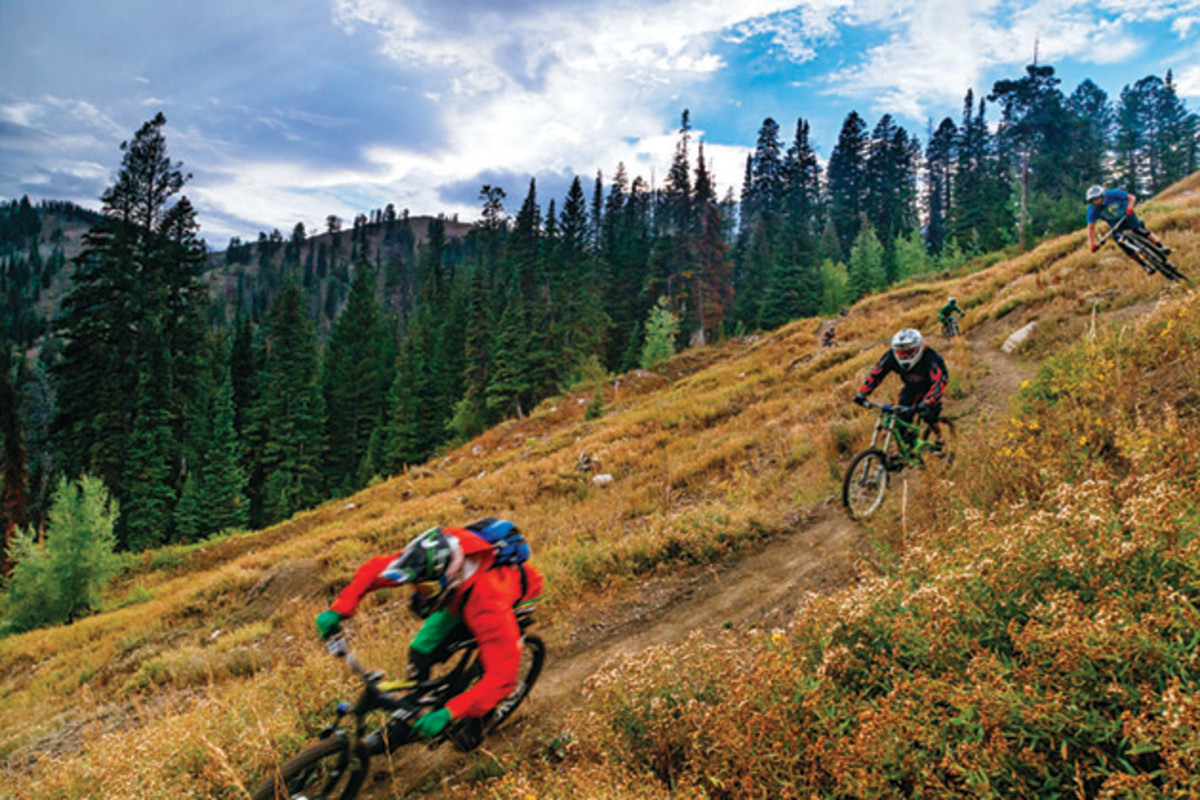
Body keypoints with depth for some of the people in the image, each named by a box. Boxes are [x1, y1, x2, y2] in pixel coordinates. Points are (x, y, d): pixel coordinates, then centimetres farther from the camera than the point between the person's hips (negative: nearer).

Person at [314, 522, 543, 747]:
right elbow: (375, 569, -18)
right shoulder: (433, 561, -35)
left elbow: (502, 676, -49)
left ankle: (473, 724, 13)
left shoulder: (490, 604, -49)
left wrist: (449, 713, -54)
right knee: (421, 651, -7)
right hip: (463, 591, 4)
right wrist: (338, 610, -29)